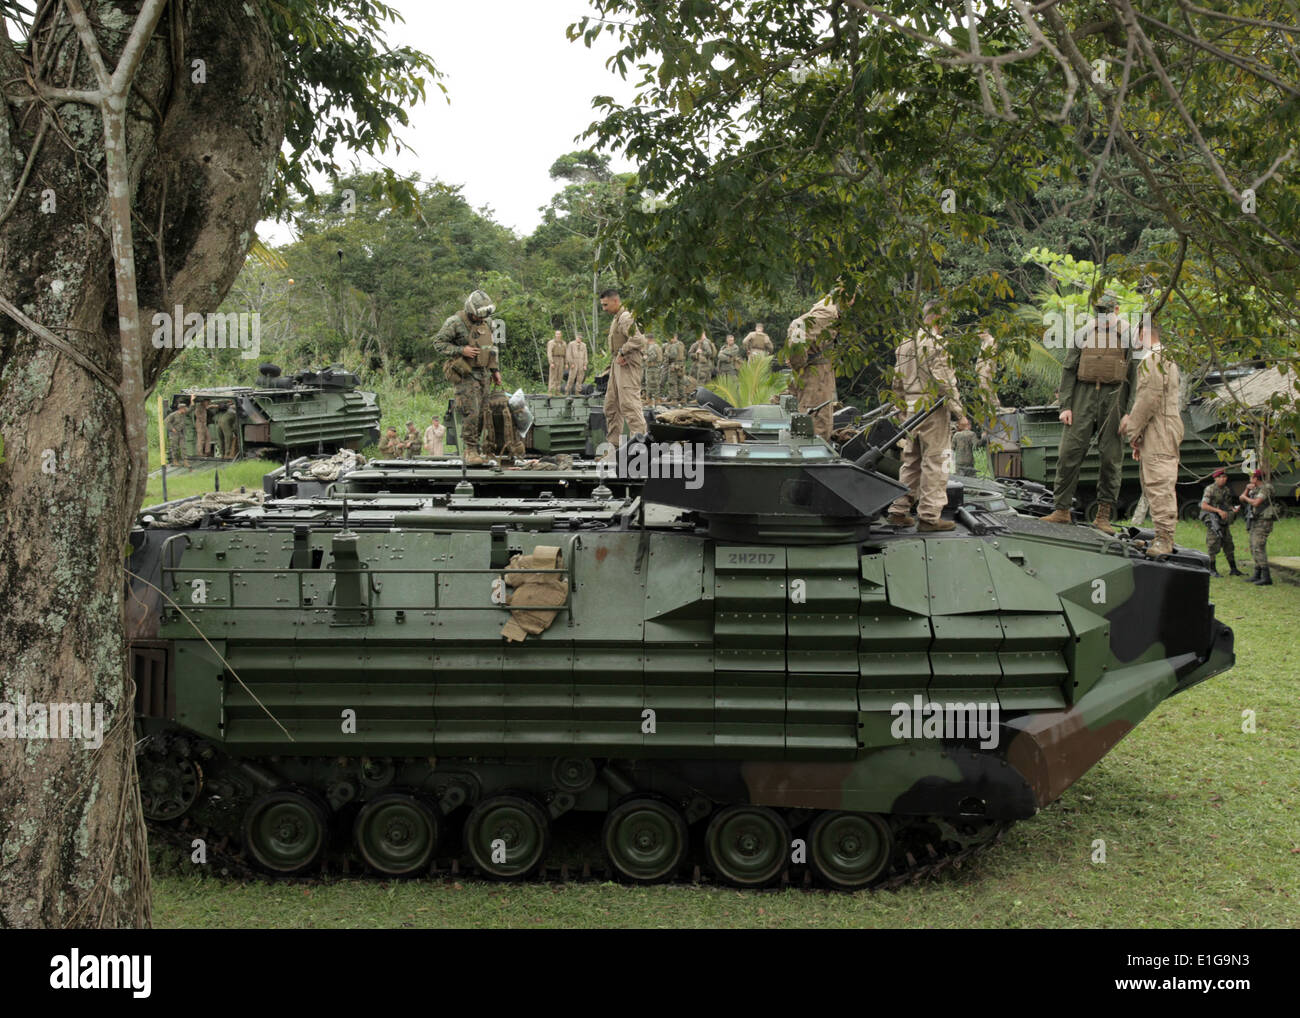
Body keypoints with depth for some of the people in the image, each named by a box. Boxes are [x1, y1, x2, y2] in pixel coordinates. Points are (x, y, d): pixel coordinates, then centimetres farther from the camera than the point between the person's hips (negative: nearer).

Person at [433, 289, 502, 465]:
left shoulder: (485, 322, 11)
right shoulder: (454, 322, -11)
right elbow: (438, 343, -10)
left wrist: (494, 370, 17)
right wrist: (461, 350, -20)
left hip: (483, 374, 7)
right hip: (466, 374, -7)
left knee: (481, 414, 6)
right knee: (471, 412, -14)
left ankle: (473, 449, 14)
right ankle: (470, 451, -9)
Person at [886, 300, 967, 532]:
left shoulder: (904, 343, 13)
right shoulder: (935, 343, -13)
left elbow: (897, 382, 18)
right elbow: (945, 381, -17)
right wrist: (960, 413, -15)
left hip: (910, 409, 8)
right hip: (932, 408, -8)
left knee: (911, 461, 16)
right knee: (935, 462, -3)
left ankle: (899, 510, 17)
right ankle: (929, 517, -2)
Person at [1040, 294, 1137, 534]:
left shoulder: (1128, 335, 5)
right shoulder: (1083, 334, 10)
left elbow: (1134, 375, 2)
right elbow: (1068, 370, 8)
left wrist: (1129, 412, -6)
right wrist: (1065, 405, -2)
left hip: (1114, 397, -1)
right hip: (1083, 396, 1)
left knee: (1111, 458, 1)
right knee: (1069, 453, -4)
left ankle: (1103, 515, 7)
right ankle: (1062, 509, 3)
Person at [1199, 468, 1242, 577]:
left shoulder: (1226, 490, 12)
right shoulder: (1210, 489, -10)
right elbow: (1204, 505, -17)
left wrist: (1234, 509, -2)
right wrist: (1218, 511, -24)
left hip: (1224, 522, 7)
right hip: (1213, 521, -7)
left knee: (1228, 545, 8)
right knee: (1213, 545, -4)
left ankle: (1233, 570, 14)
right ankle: (1212, 570, 5)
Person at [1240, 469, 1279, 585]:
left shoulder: (1266, 488, -16)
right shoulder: (1255, 489, 13)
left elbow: (1256, 503, -26)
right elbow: (1241, 499, 14)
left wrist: (1245, 497, -8)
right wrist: (1247, 489, -3)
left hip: (1263, 522, -10)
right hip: (1256, 523, 10)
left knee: (1258, 549, -16)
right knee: (1254, 548, 14)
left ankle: (1266, 578, -18)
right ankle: (1257, 575, 23)